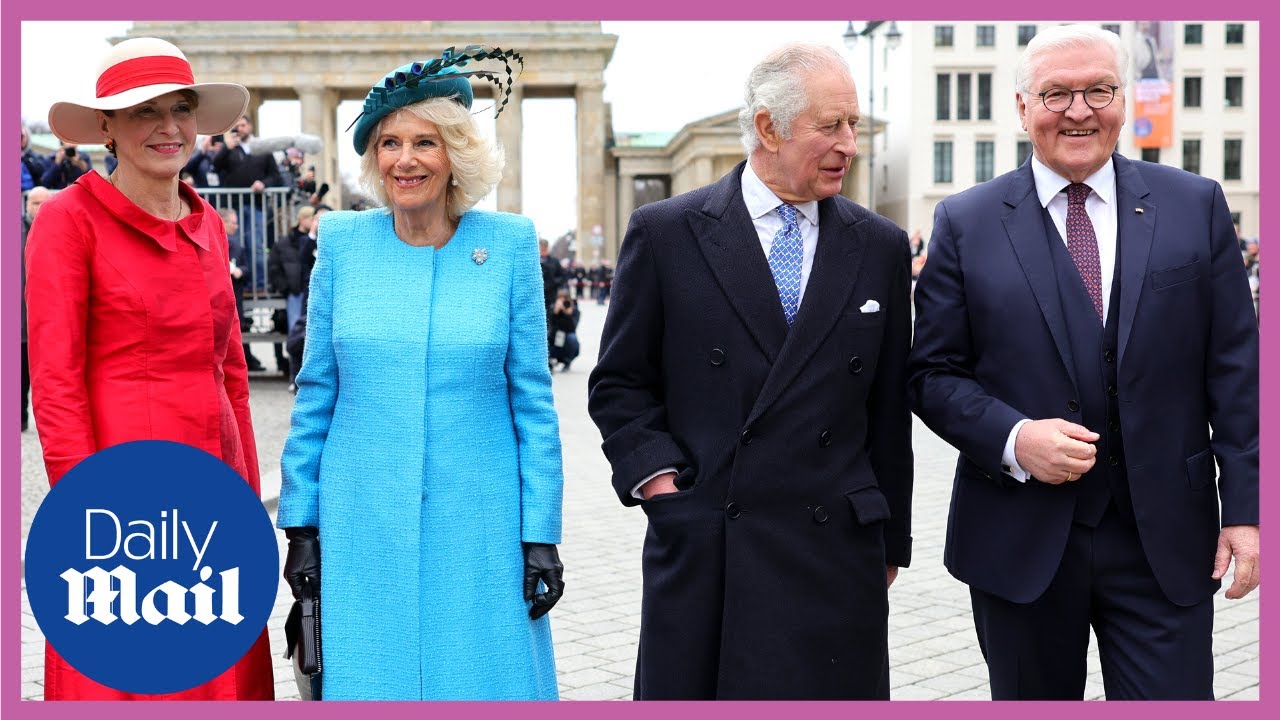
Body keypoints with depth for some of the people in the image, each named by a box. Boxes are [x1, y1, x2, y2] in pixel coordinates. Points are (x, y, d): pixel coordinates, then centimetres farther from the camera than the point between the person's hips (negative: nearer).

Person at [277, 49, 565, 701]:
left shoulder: (509, 245, -2)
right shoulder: (344, 245, 2)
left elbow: (533, 401, 0)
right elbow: (314, 397, 7)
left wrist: (540, 536, -3)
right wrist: (301, 526, 4)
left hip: (477, 527, -1)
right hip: (363, 529, 1)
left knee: (482, 680, 7)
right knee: (369, 679, 8)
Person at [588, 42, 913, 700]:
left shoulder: (881, 247, 7)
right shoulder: (666, 233, 0)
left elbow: (889, 407, 11)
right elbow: (619, 385, 5)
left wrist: (891, 541, 12)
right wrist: (657, 478, -9)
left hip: (838, 554, 2)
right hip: (699, 552, -1)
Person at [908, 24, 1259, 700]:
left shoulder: (1195, 206, 4)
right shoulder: (965, 222, 1)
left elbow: (1234, 372, 3)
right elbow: (934, 374, 0)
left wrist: (1244, 508, -3)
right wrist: (1012, 439, -17)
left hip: (1166, 541, 1)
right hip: (1021, 541, 0)